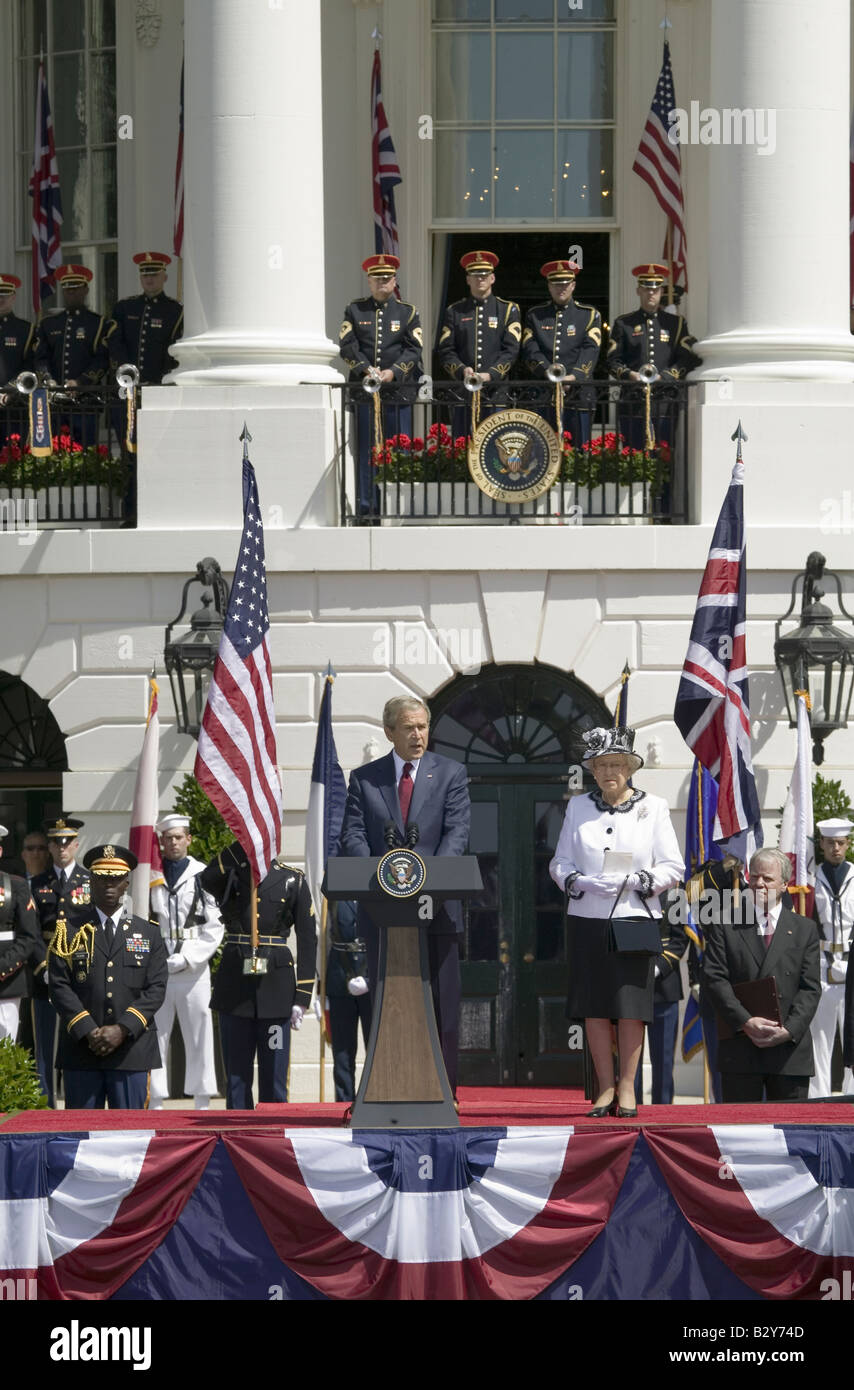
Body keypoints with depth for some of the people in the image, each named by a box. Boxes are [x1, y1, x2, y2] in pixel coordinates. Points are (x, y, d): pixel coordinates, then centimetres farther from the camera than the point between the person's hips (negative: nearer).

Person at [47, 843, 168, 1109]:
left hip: (132, 1052, 1)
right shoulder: (69, 931, 8)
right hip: (81, 1048, -1)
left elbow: (156, 988, 2)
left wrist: (122, 1030, -11)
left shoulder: (148, 933, 10)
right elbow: (59, 985, 0)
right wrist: (87, 1032, -12)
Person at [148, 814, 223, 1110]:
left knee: (199, 1037, 0)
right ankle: (156, 1102, 3)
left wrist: (185, 959, -8)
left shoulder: (204, 876, 4)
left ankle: (202, 1103, 5)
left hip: (194, 970, -1)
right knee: (155, 1036, 0)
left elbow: (214, 929, 1)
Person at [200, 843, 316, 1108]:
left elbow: (308, 940, 3)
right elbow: (207, 880, -20)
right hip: (235, 989, 1)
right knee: (236, 1076, 4)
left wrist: (301, 998, -4)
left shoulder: (293, 880, 5)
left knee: (274, 1078, 1)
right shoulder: (229, 876, 6)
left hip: (276, 987, -1)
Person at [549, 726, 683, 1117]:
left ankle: (627, 1086, 2)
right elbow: (560, 863, 10)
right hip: (587, 919, 2)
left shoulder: (653, 807, 4)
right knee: (593, 1005, 1)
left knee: (631, 1004, -5)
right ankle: (605, 1087, 8)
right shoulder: (578, 807, 11)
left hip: (635, 918, -2)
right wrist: (580, 881, -10)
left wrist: (634, 881, -13)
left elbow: (672, 868, 2)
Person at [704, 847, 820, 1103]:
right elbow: (715, 979, -2)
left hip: (791, 1048, 1)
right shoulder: (725, 926, 8)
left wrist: (790, 1030, -11)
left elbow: (810, 988, 4)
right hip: (740, 1050, -1)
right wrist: (745, 1022, -15)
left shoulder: (804, 929, 11)